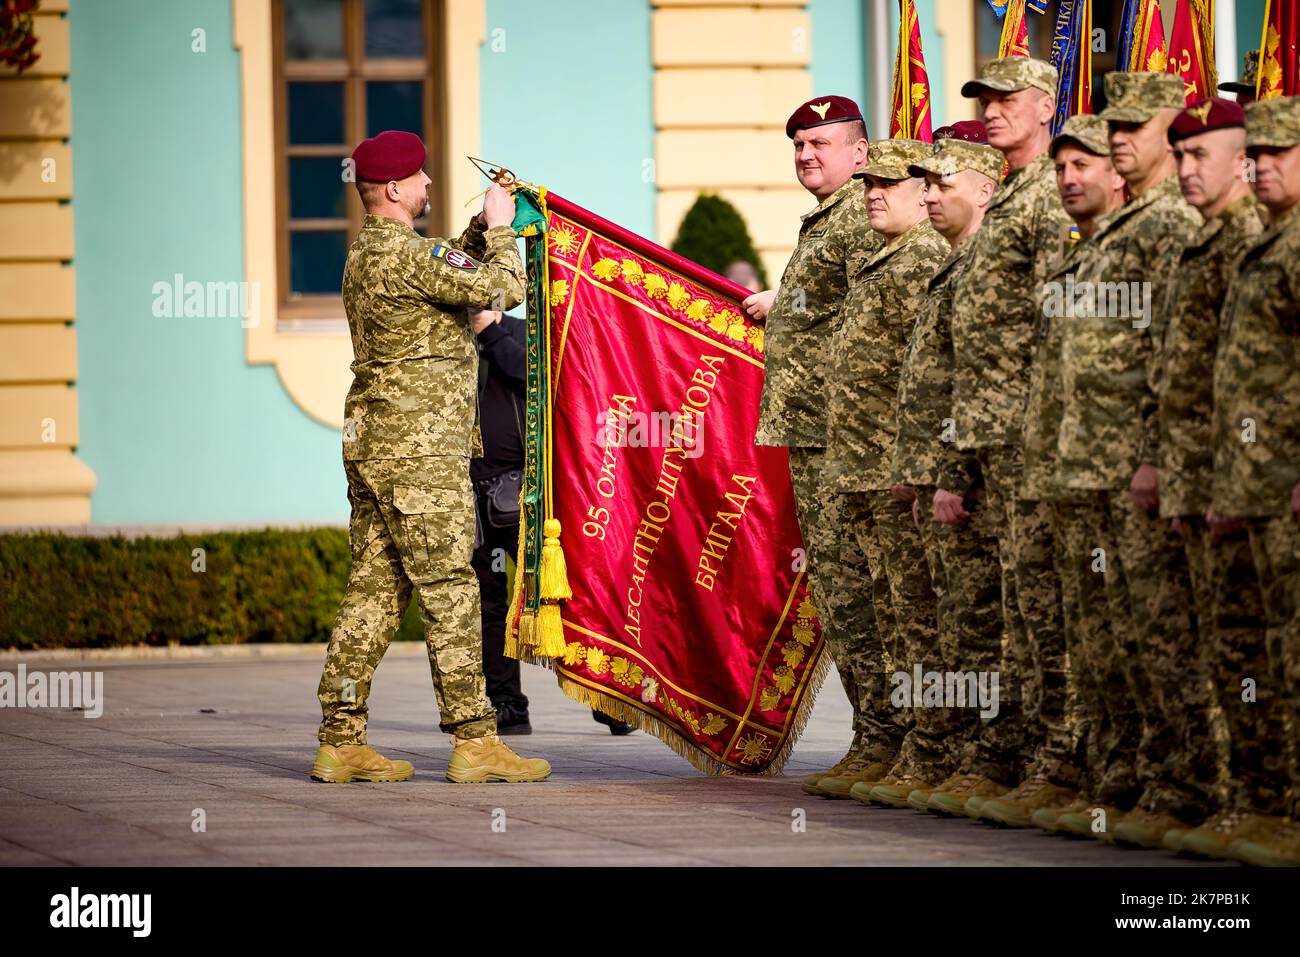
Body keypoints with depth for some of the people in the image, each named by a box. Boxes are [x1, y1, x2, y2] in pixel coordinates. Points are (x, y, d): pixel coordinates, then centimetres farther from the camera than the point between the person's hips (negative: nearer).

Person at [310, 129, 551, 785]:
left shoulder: (367, 253, 16)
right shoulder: (403, 255, -15)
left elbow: (454, 273, 29)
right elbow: (502, 289, -13)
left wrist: (482, 228, 16)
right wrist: (501, 229, 2)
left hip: (374, 449, 10)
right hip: (421, 451, -10)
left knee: (374, 588, 8)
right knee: (448, 590, -7)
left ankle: (340, 742, 7)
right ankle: (474, 741, -7)